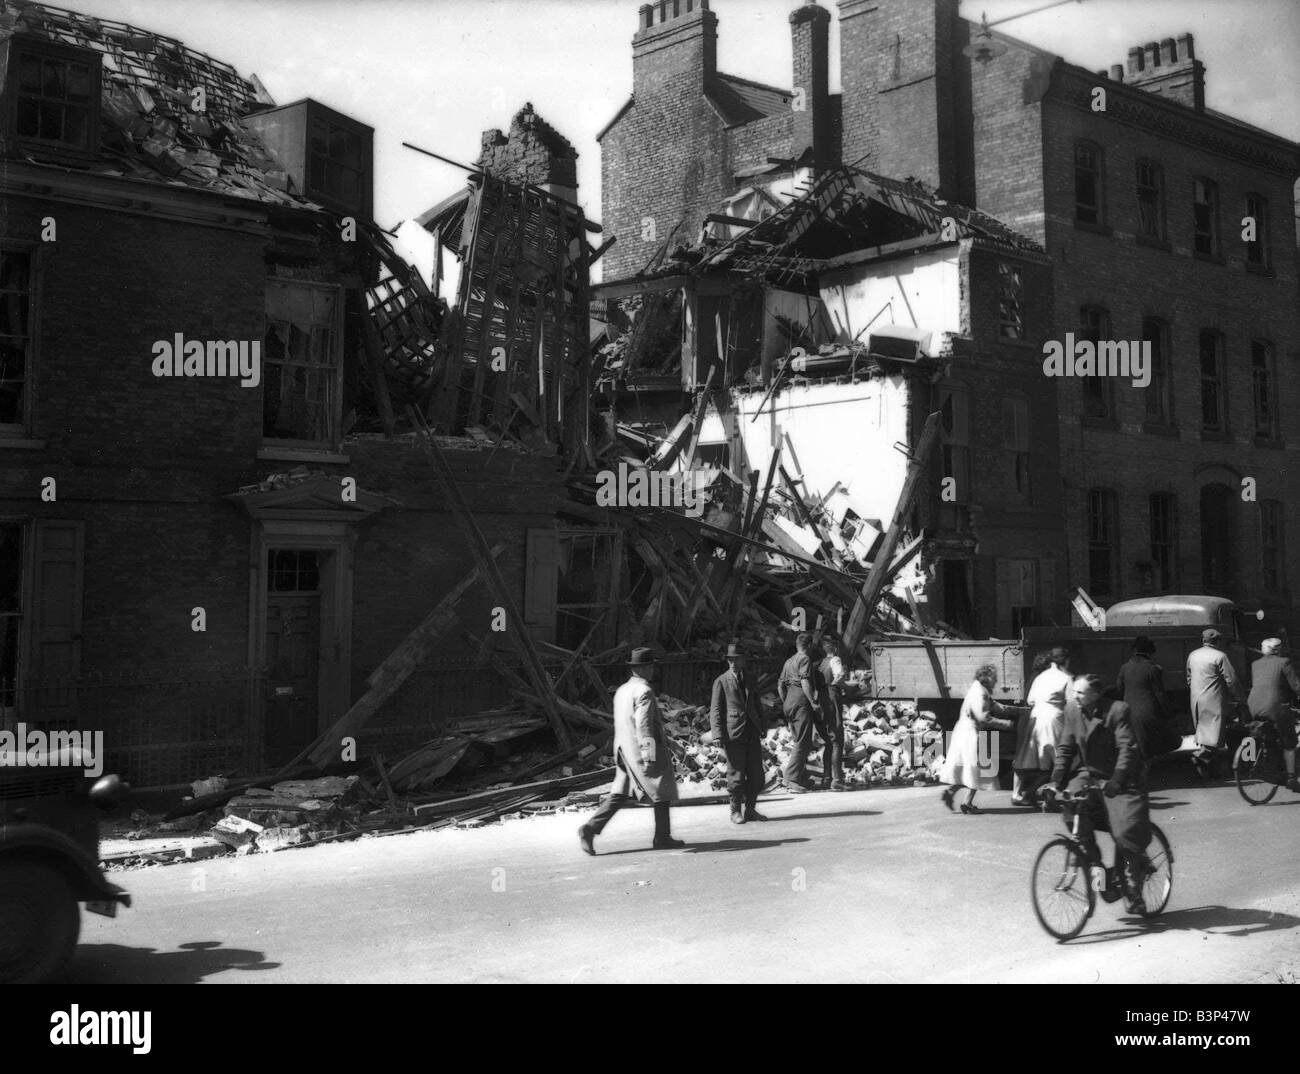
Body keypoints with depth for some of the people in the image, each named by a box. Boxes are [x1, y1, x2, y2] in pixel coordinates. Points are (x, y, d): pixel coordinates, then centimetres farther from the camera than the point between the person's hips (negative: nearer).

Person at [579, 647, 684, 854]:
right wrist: (649, 757, -22)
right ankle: (662, 838, 14)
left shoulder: (621, 690, 12)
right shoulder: (644, 692, -16)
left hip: (625, 751, 8)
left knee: (620, 794, 7)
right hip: (641, 750, -8)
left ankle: (590, 828, -4)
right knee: (662, 793, 6)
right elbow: (643, 726, -21)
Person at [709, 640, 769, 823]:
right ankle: (736, 811, 13)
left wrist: (762, 727, 14)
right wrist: (718, 735, -11)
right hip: (733, 734, -5)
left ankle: (750, 809, 19)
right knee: (736, 775, -1)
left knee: (756, 775, 6)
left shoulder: (749, 680, 17)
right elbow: (715, 710, -2)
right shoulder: (721, 682, 2)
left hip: (752, 733, 5)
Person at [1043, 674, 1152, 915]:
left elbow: (1127, 749, -24)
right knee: (1072, 804, -24)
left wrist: (1116, 781, -35)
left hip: (1121, 779, -5)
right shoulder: (1072, 709, -2)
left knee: (1126, 833, -14)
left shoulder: (1117, 710, -18)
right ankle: (1093, 859, -4)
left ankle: (1132, 891, 7)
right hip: (1089, 773, 5)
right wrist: (1056, 782, -8)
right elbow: (1065, 748, 1)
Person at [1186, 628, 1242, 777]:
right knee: (1214, 731, -5)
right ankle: (1200, 755, -23)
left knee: (1201, 730, 15)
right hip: (1213, 700, -7)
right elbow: (1231, 680, -8)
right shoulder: (1220, 656, -10)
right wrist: (1238, 697, 4)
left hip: (1196, 700, 7)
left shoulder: (1192, 655, 10)